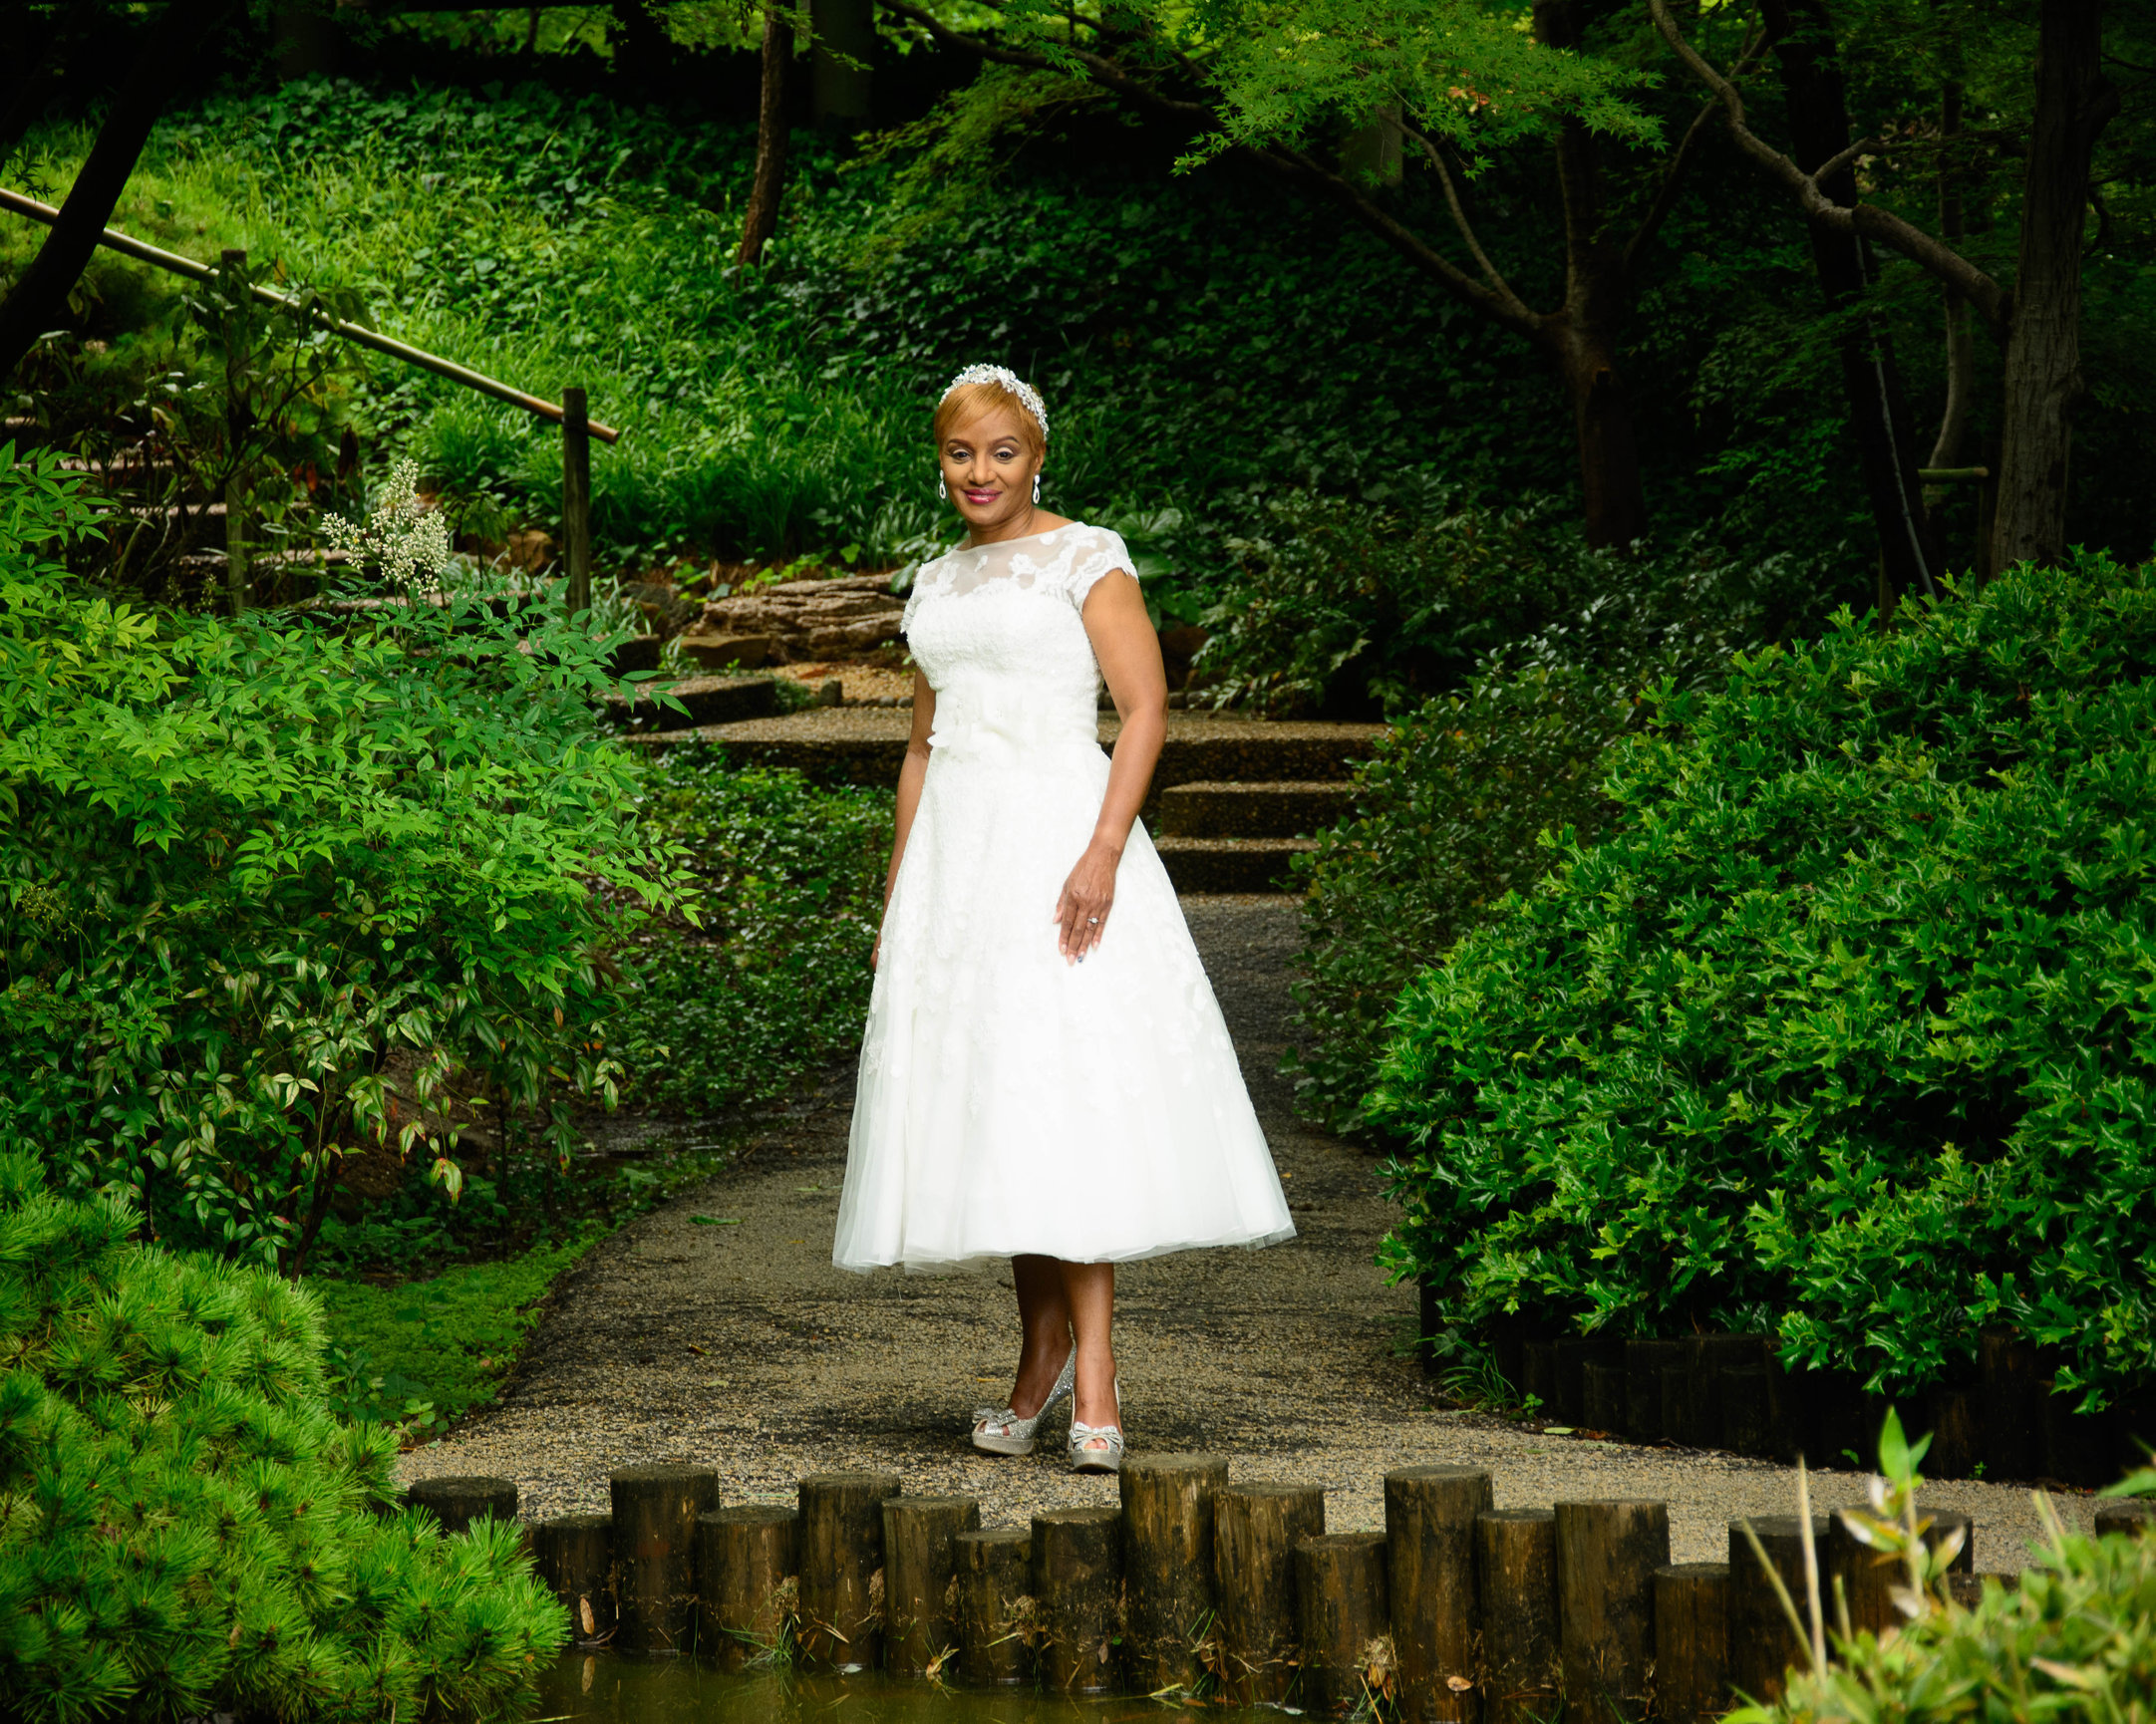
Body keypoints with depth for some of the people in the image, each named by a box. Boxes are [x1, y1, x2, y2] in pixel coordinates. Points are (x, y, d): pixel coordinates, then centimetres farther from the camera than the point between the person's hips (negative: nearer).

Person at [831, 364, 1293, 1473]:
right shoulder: (937, 585, 18)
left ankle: (1092, 1380, -18)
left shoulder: (1086, 560, -1)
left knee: (1065, 1086, -14)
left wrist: (1103, 852, -20)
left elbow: (1146, 709, -9)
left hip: (1057, 831, -6)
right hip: (956, 848, 6)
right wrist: (898, 890, 18)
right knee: (979, 1097, 4)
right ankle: (1042, 1350, 14)